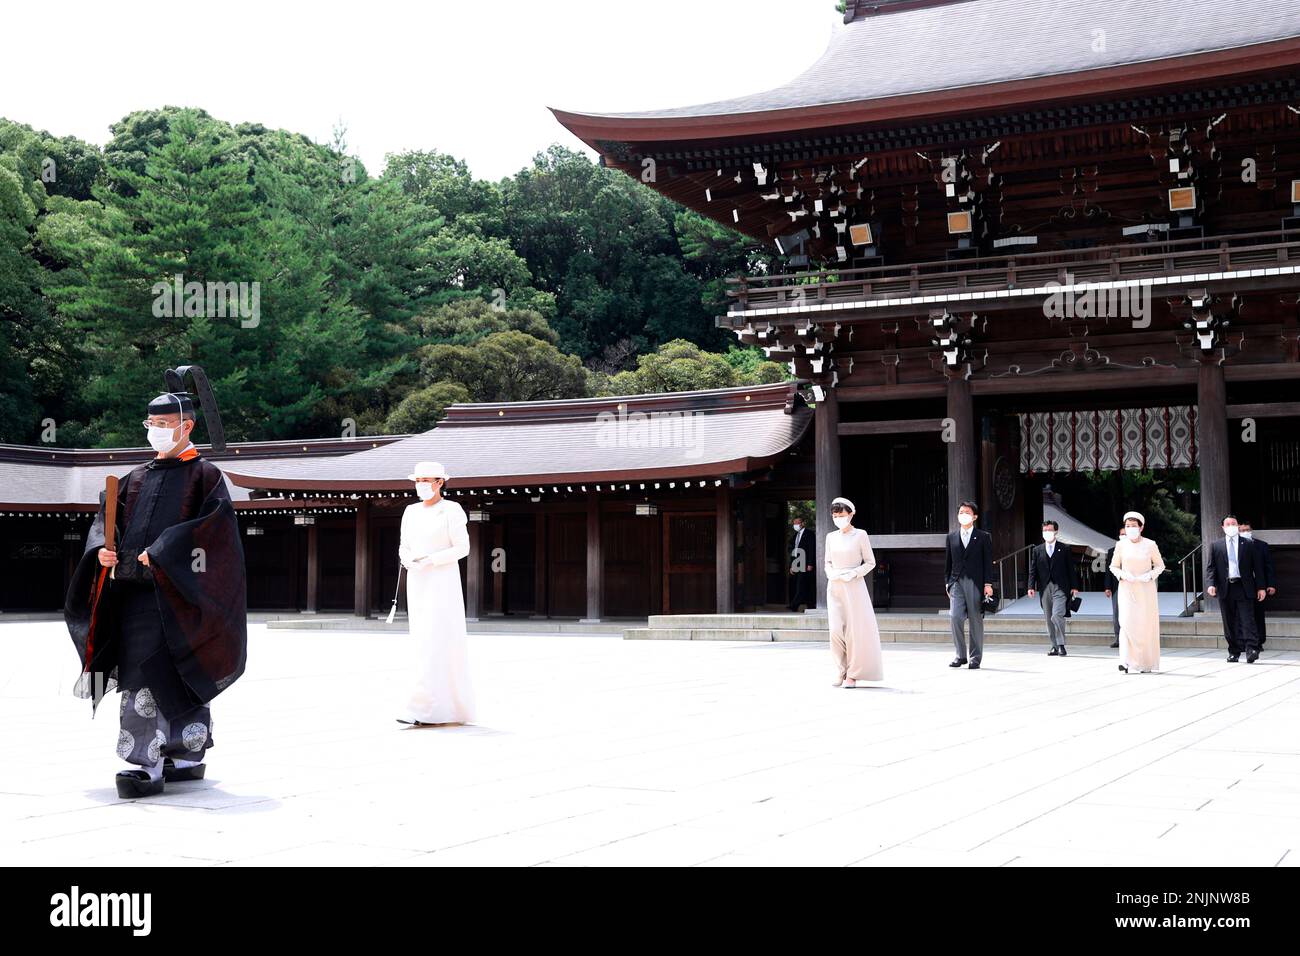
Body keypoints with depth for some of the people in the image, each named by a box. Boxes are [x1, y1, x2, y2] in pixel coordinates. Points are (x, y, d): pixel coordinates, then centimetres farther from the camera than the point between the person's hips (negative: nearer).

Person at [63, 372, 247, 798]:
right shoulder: (136, 478, 19)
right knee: (178, 678, 9)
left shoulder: (205, 474, 1)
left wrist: (163, 553, -19)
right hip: (134, 588, 6)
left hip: (177, 592, -6)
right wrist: (102, 548, -3)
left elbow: (214, 523, -12)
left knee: (151, 672, -13)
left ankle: (149, 766, -13)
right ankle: (189, 758, 17)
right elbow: (106, 518, 19)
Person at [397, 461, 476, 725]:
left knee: (436, 643, -12)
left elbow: (462, 549, -10)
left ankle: (423, 709, -16)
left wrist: (430, 561, -20)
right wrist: (410, 562, -11)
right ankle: (444, 708, 18)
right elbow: (404, 548, 13)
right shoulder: (411, 512, 12)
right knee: (425, 643, 8)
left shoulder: (452, 510, -7)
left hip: (443, 582, -7)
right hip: (417, 583, 7)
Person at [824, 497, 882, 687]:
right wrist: (832, 573, -2)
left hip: (854, 587, -3)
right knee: (836, 630, -6)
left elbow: (870, 562, 1)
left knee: (855, 630, -3)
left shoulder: (860, 535, -1)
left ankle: (852, 674, 6)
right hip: (834, 588, 3)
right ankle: (840, 671, 9)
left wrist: (853, 573, -12)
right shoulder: (831, 537, 10)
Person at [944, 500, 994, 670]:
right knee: (955, 617, -10)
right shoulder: (952, 537, 14)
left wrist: (988, 584, -6)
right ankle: (960, 655, 2)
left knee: (976, 621, 1)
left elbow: (988, 562, 1)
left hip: (976, 584, -2)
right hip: (956, 582, 2)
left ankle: (976, 657, 10)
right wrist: (947, 582, 9)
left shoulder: (983, 537, 5)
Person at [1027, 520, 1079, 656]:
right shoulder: (1037, 551, 12)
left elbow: (1070, 569, 7)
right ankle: (1054, 646, 12)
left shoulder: (1064, 550, 7)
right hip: (1044, 588, 3)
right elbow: (1033, 570, 8)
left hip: (1059, 588, -3)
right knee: (1048, 619, 5)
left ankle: (1061, 645, -6)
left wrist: (1074, 586, 1)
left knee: (1057, 615, -17)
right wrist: (1031, 586, -3)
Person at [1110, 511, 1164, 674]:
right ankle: (1128, 661, -18)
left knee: (1146, 624, 2)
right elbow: (1113, 566, 11)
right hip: (1127, 589, 0)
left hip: (1146, 589, 0)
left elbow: (1160, 565, 7)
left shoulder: (1150, 545, -2)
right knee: (1127, 621, -13)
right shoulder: (1121, 545, 1)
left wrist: (1150, 575, -11)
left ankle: (1146, 663, 14)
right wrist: (1122, 575, -9)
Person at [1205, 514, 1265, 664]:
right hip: (1225, 588, 2)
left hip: (1244, 588, -2)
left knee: (1247, 619, -10)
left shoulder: (1248, 544, 8)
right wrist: (1210, 584, -10)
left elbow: (1257, 567, 7)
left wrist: (1261, 587, 1)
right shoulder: (1216, 546, 10)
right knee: (1230, 623, 5)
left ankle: (1252, 649, -14)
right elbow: (1210, 567, 6)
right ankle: (1234, 652, 11)